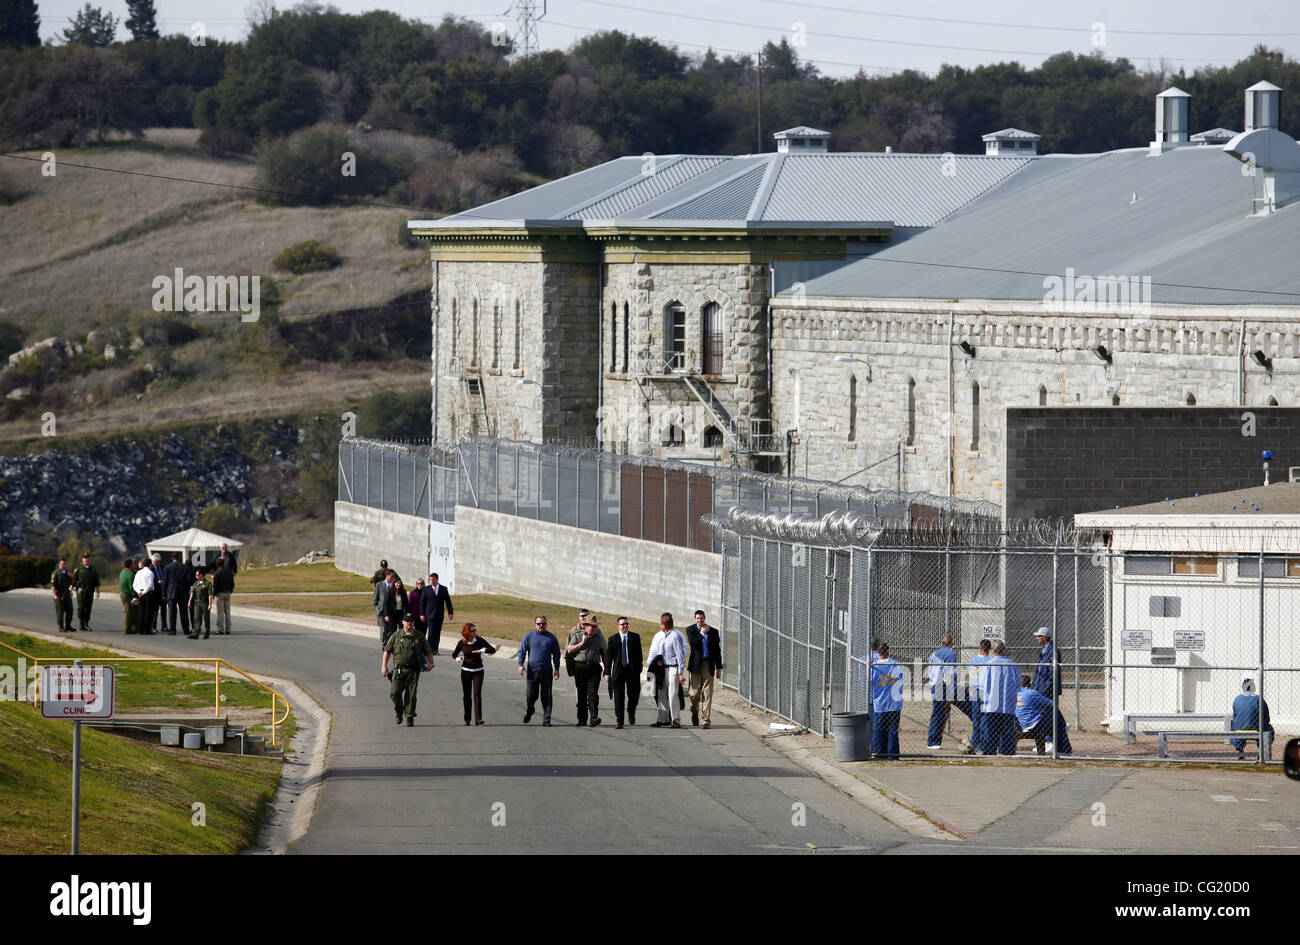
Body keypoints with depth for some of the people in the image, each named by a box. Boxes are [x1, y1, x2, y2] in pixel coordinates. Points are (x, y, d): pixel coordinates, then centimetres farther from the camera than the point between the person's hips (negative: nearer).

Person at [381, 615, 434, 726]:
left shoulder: (419, 637, 7)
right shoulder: (396, 636, 7)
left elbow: (428, 652, 9)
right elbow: (387, 650, 9)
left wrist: (431, 664, -6)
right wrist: (384, 666, 0)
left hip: (413, 671, 0)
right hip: (399, 670, 0)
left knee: (411, 695, -5)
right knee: (395, 692, -10)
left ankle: (410, 717, 3)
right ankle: (398, 711, 16)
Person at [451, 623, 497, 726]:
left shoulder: (479, 641, -6)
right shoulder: (461, 643, -4)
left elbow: (492, 650, -7)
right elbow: (454, 654, 9)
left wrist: (482, 650, -23)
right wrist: (458, 658, -14)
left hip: (478, 671, -1)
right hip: (465, 671, 1)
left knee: (477, 694, -13)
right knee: (467, 695, 3)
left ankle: (478, 719, -18)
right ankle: (467, 719, 15)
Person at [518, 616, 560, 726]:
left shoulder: (551, 637, 7)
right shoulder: (529, 636, 5)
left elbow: (556, 654, 12)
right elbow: (522, 651, 7)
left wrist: (557, 669, 5)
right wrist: (521, 665, -6)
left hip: (547, 671, 0)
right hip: (532, 670, 0)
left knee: (546, 696, 0)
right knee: (531, 695, -2)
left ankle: (546, 719, 4)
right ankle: (528, 711, 28)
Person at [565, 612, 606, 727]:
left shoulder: (599, 637, 13)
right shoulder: (577, 635, 6)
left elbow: (603, 653, 19)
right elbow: (569, 650, 1)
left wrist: (606, 668, 15)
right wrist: (581, 643, -10)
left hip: (594, 668, 0)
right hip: (580, 667, 0)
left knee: (593, 693, -13)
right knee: (581, 695, 4)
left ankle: (594, 718, -21)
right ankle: (582, 719, 12)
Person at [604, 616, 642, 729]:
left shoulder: (635, 637, 5)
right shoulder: (613, 639, 4)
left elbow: (639, 655, 5)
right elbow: (608, 657, 3)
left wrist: (638, 670, -2)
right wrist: (607, 673, -3)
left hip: (632, 671, 1)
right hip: (618, 671, -1)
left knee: (633, 695, 4)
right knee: (618, 697, -1)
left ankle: (631, 714, 31)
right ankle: (619, 721, 3)